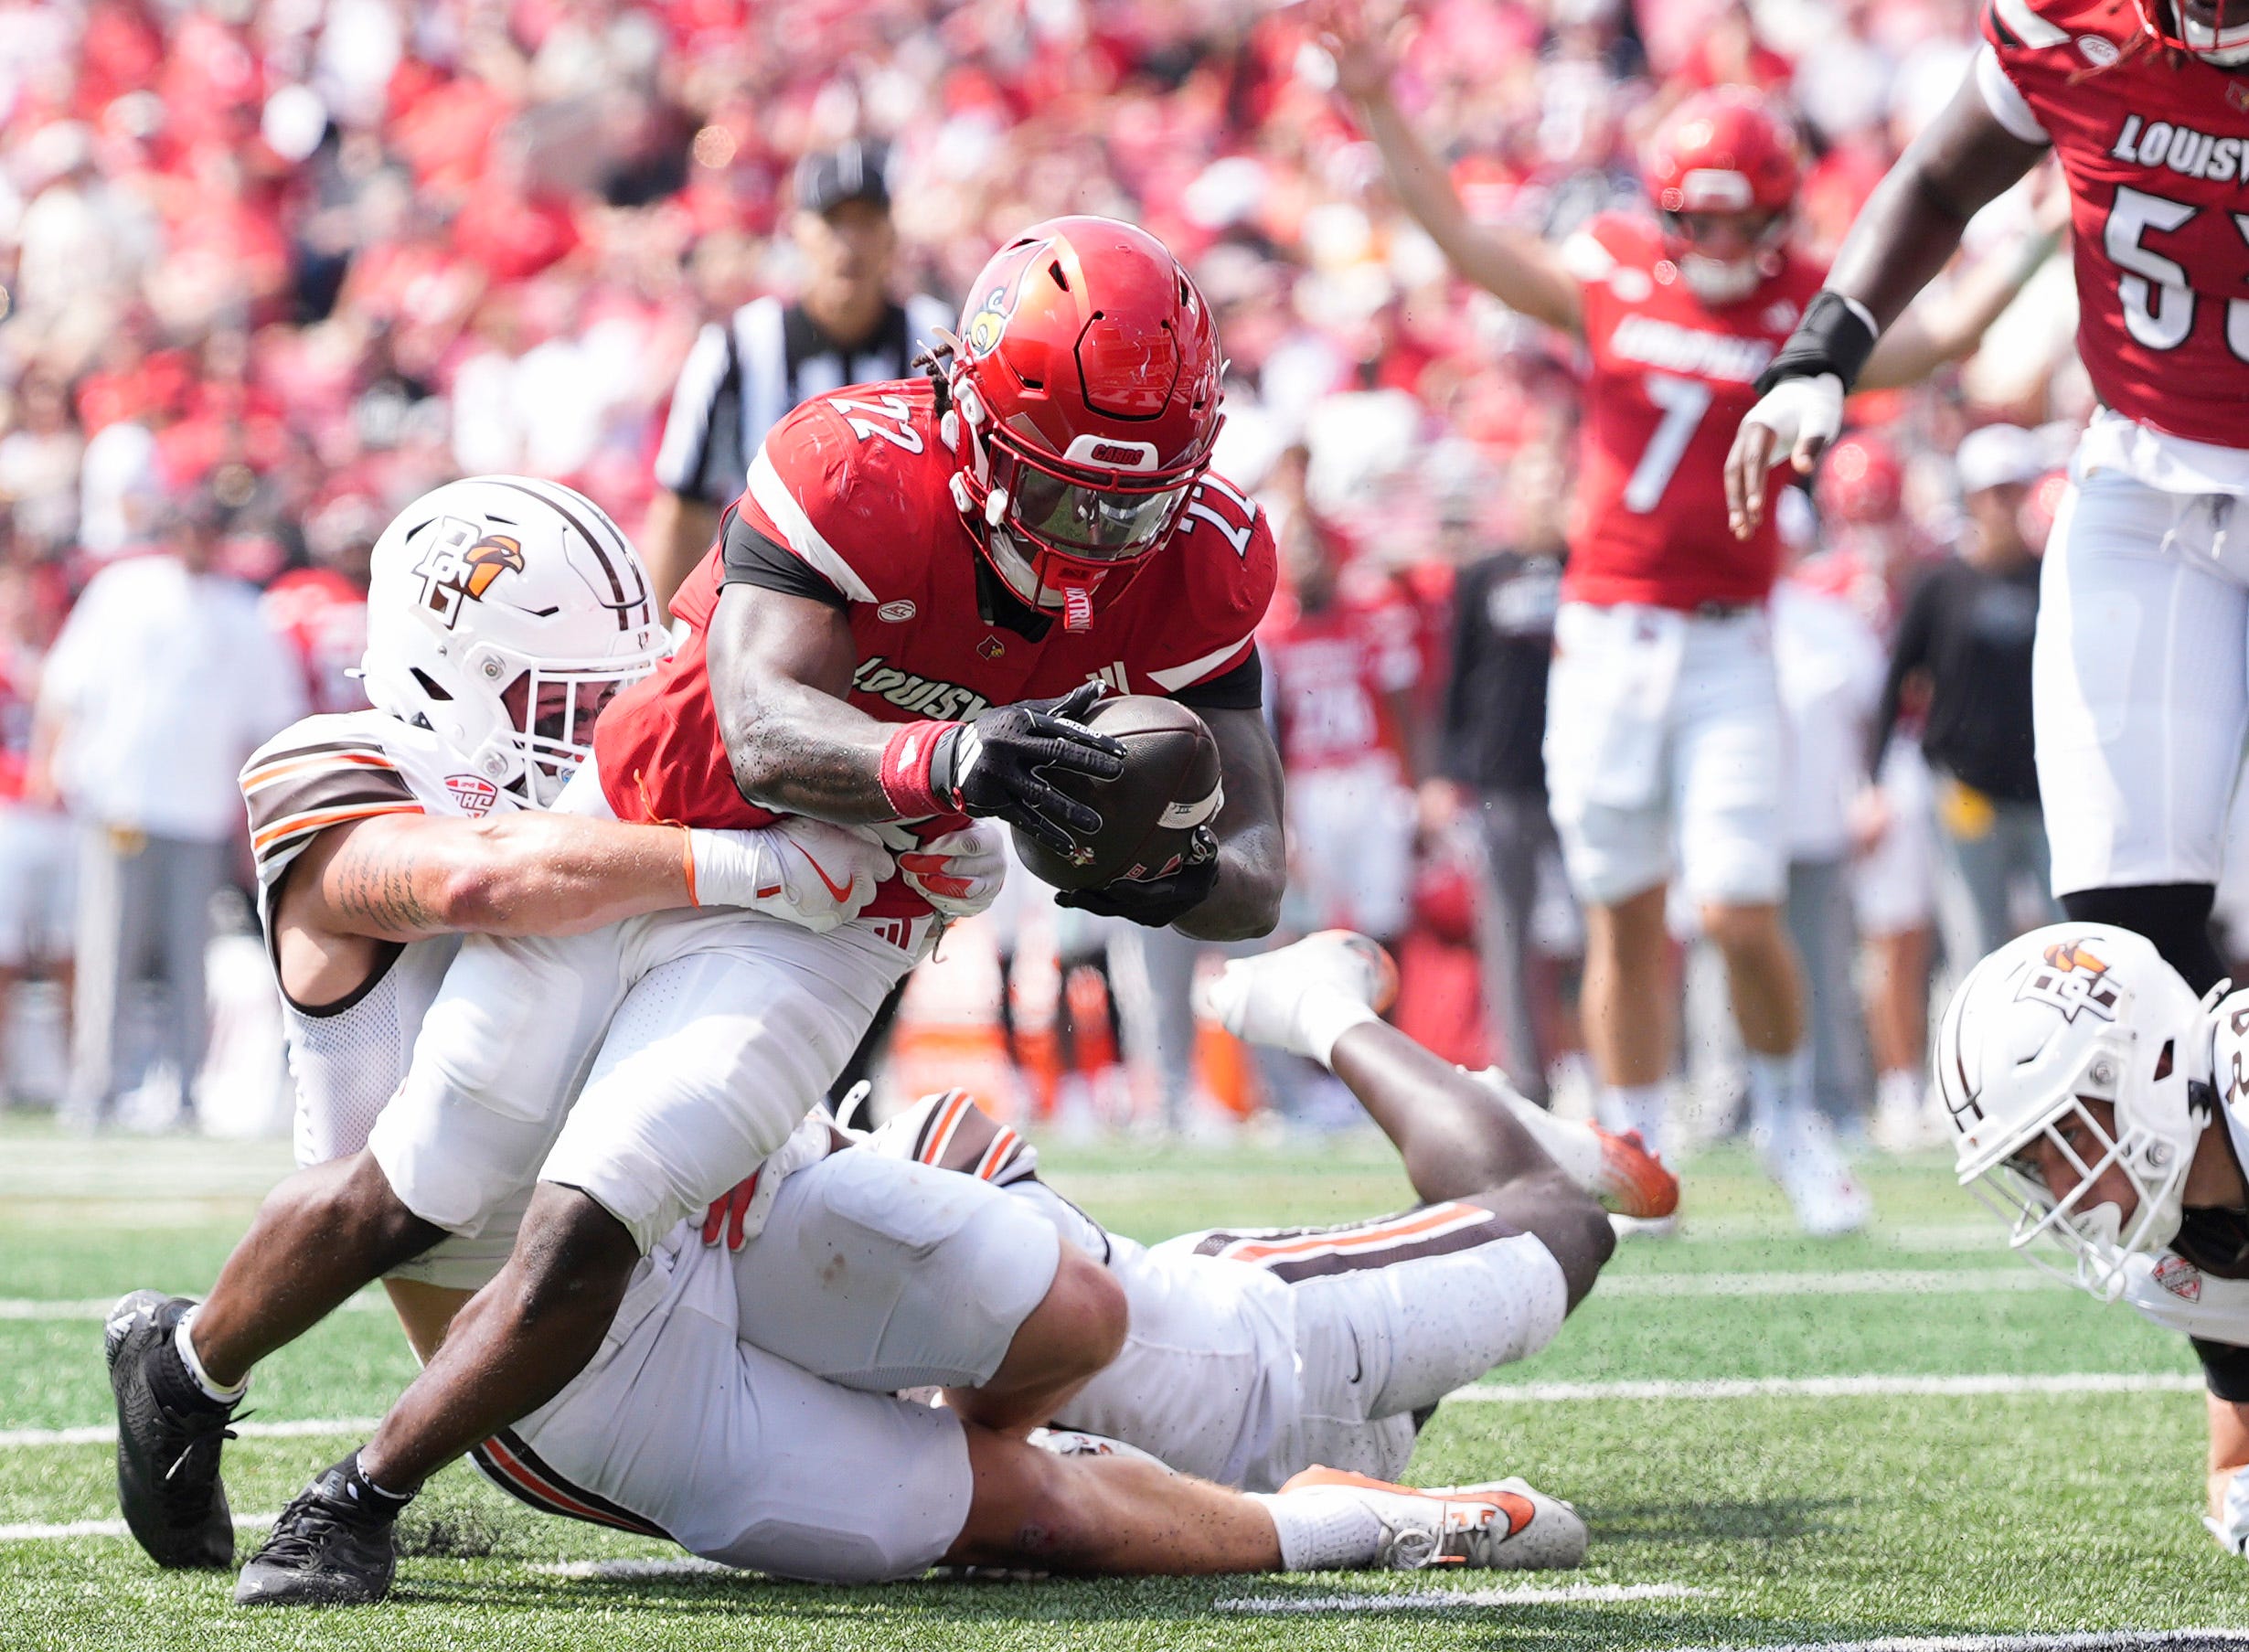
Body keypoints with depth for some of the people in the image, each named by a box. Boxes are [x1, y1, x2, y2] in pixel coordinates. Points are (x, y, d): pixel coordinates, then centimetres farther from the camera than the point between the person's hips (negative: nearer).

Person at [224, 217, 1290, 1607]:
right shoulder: (856, 474, -31)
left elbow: (1258, 875, -17)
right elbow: (764, 736, -42)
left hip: (822, 929, 2)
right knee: (405, 1201, 12)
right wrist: (945, 758, -62)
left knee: (582, 1239, -18)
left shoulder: (1198, 564, -18)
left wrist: (1178, 875, -42)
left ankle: (358, 1506, 4)